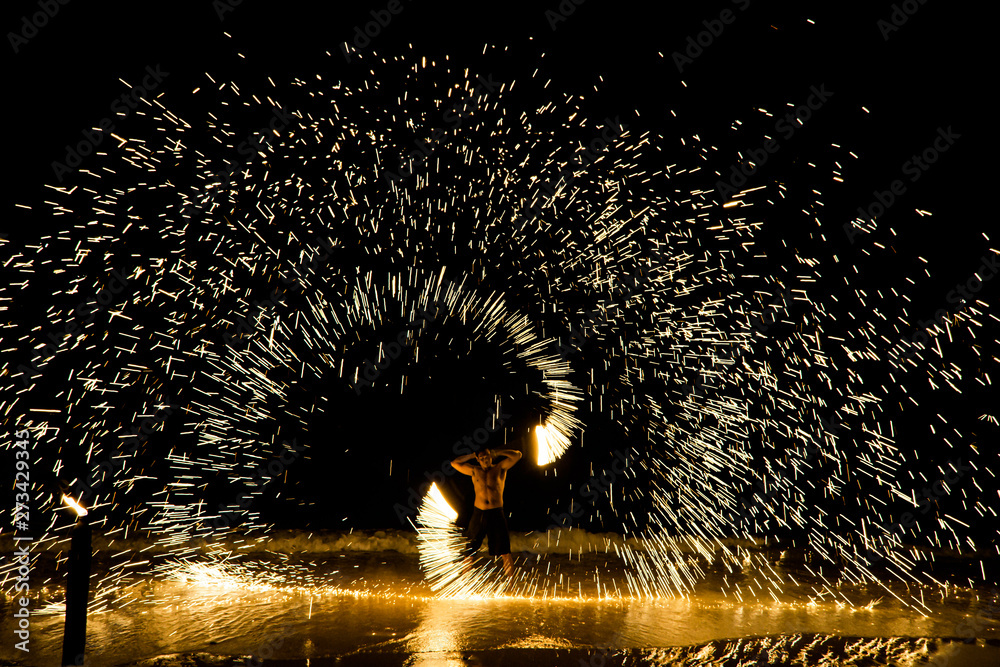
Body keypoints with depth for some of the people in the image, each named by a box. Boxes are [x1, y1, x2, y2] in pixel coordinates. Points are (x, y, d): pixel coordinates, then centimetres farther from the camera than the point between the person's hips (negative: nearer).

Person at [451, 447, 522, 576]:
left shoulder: (499, 469, 5)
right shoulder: (474, 471, 11)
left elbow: (517, 455, -2)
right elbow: (455, 463, 15)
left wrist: (496, 453, 4)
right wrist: (472, 455, 12)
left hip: (496, 514, -2)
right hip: (478, 514, 2)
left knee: (505, 552, -3)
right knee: (469, 551, 5)